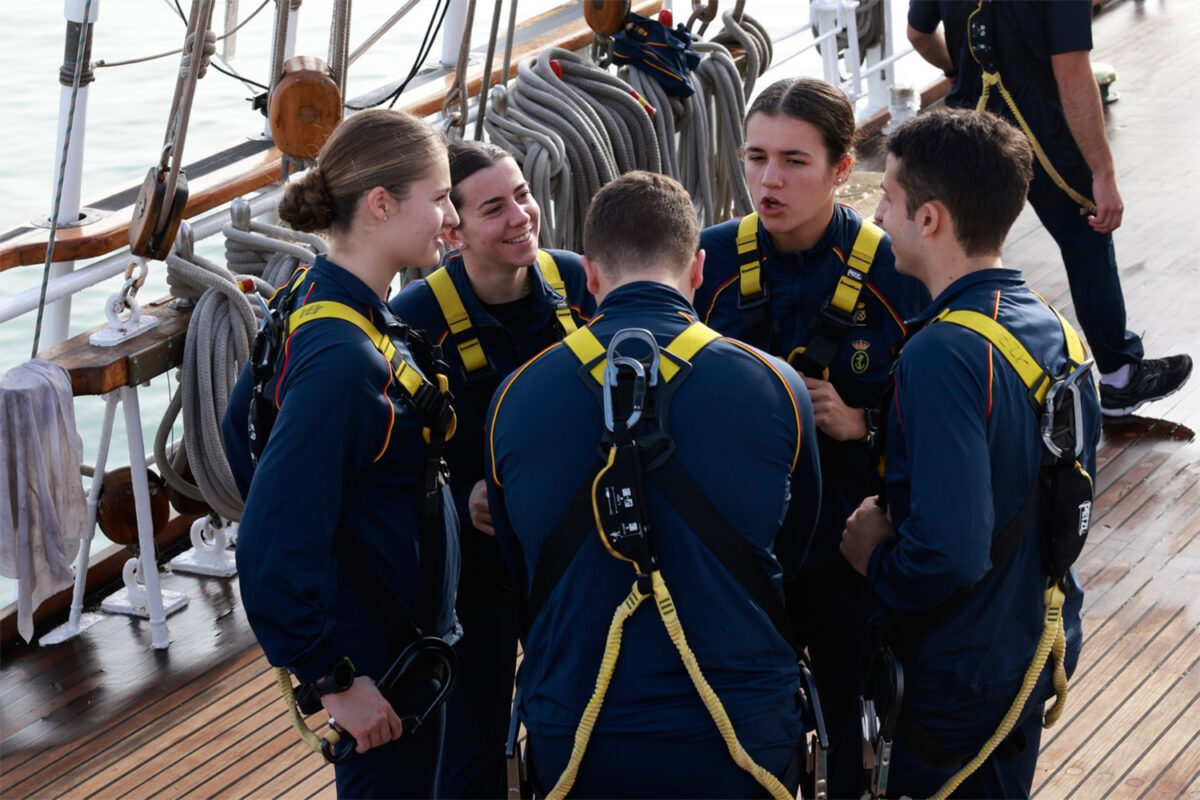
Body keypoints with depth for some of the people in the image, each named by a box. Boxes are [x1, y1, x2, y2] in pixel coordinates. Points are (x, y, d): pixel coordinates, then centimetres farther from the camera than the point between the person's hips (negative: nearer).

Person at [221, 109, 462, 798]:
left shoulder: (314, 298, 0)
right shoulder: (342, 359, -30)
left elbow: (243, 424, 16)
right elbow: (274, 547, -31)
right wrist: (333, 679, -23)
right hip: (381, 658, -9)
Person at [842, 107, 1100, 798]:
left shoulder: (945, 356, -27)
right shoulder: (1053, 328, 0)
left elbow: (949, 552, -34)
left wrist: (877, 556, -13)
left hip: (965, 676, -8)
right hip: (1043, 642, 8)